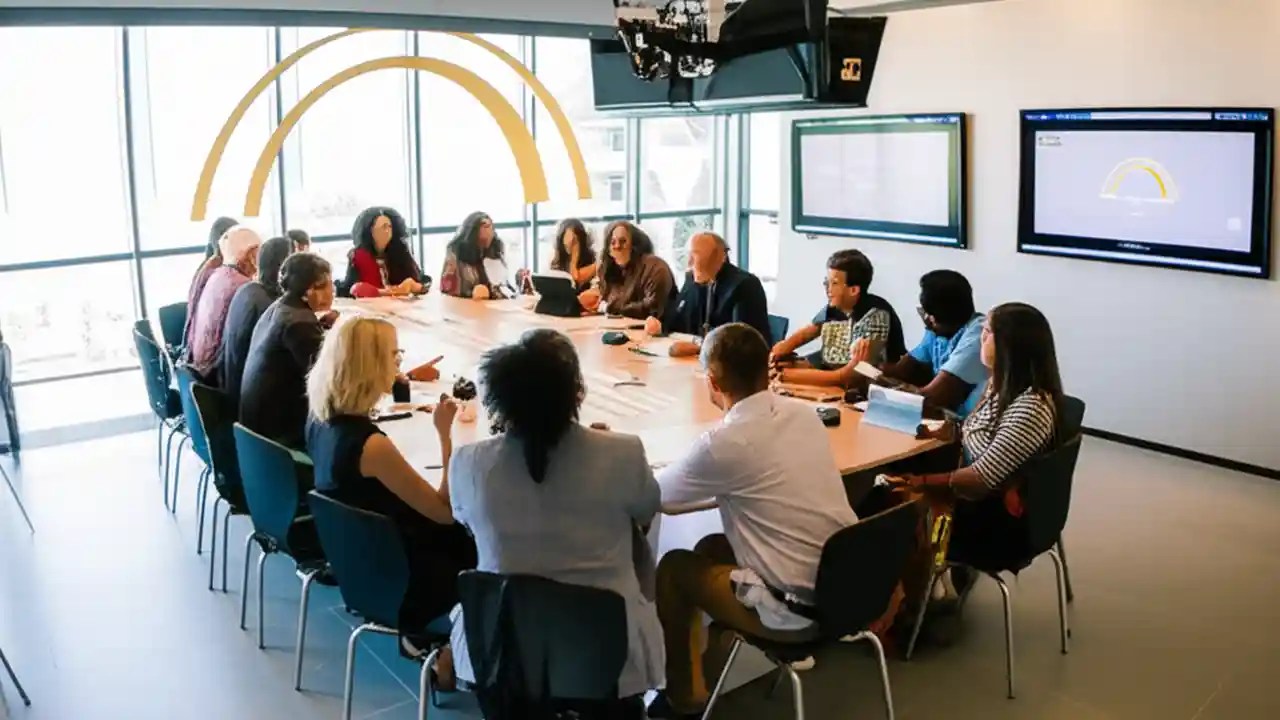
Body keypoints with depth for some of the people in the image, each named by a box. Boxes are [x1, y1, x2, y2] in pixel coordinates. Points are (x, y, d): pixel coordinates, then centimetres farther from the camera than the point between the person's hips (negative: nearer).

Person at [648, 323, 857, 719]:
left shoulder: (723, 443, -18)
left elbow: (655, 495, -1)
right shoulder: (804, 413, 2)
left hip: (799, 609, -7)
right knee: (712, 548, 24)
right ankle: (710, 667, 38)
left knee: (673, 567, 14)